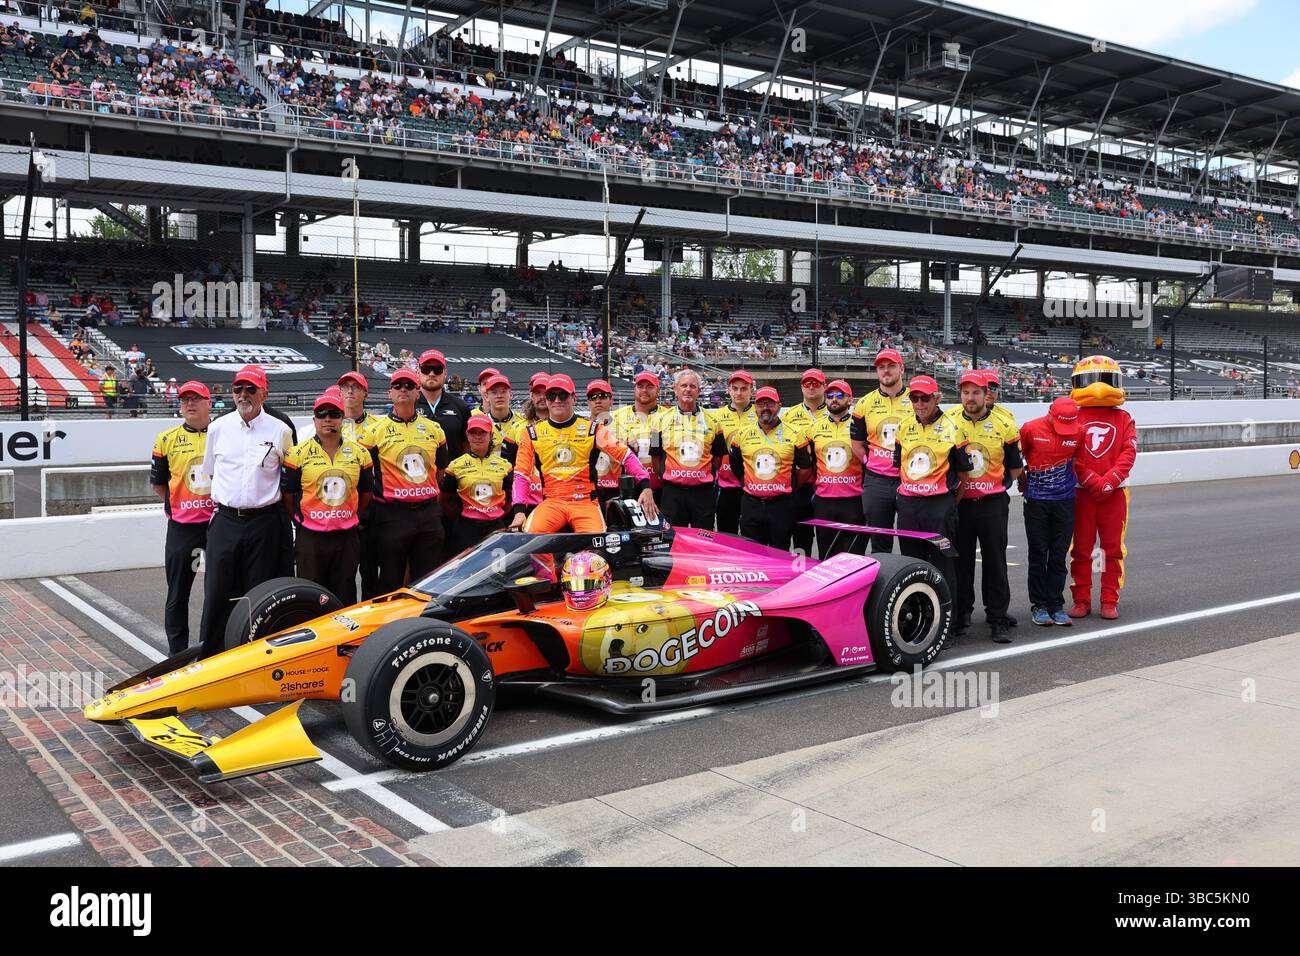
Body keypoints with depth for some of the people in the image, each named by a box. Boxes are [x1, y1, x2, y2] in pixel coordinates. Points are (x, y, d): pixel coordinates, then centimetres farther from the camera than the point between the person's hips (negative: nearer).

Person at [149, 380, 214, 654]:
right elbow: (158, 483, 15)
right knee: (177, 596, 7)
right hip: (182, 526, 1)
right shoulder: (166, 440, 4)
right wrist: (180, 504, 11)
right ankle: (178, 655, 18)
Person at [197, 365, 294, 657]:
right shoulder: (218, 427, 7)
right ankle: (209, 654, 7)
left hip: (264, 522, -1)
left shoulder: (280, 431, 2)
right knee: (217, 590, -1)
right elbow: (208, 472, 19)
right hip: (225, 520, 1)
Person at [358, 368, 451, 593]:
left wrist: (429, 495, 13)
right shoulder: (376, 430, -2)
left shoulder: (434, 429, 10)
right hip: (392, 514, -3)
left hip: (428, 513, 3)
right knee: (391, 582, 5)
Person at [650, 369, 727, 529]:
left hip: (703, 491, 1)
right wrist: (664, 476, -1)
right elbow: (655, 454, 7)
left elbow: (718, 455, 12)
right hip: (672, 491, -1)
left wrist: (710, 477, 4)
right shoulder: (662, 419, 5)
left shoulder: (711, 421, 9)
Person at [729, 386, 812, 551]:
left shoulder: (794, 434, 1)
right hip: (751, 505, 2)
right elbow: (735, 465, 16)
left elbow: (805, 468, 6)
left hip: (782, 505, -2)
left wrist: (787, 486, 6)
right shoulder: (742, 434, 6)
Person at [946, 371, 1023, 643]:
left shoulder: (1004, 423, -2)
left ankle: (997, 618, 9)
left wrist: (999, 484, 8)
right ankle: (960, 614, 20)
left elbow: (1015, 467, 10)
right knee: (961, 561, 8)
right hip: (958, 501, 1)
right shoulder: (948, 420, 0)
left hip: (992, 503, -1)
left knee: (995, 561, 2)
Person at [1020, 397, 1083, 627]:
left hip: (1065, 501, 2)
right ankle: (1039, 606, 9)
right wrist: (1024, 482, 11)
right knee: (1038, 555, 2)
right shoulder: (1031, 429, -8)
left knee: (1059, 556, 4)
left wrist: (1070, 481, 13)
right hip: (1036, 501, -2)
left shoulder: (1078, 433, 0)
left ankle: (1056, 605, 11)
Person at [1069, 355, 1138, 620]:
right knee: (1081, 550, 5)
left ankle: (1110, 601, 14)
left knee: (1114, 549, 5)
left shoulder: (1124, 419, 6)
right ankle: (1081, 601, 14)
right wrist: (1092, 481, -15)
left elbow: (1129, 452, -3)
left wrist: (1109, 480, -16)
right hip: (1081, 494, -1)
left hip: (1115, 493, 1)